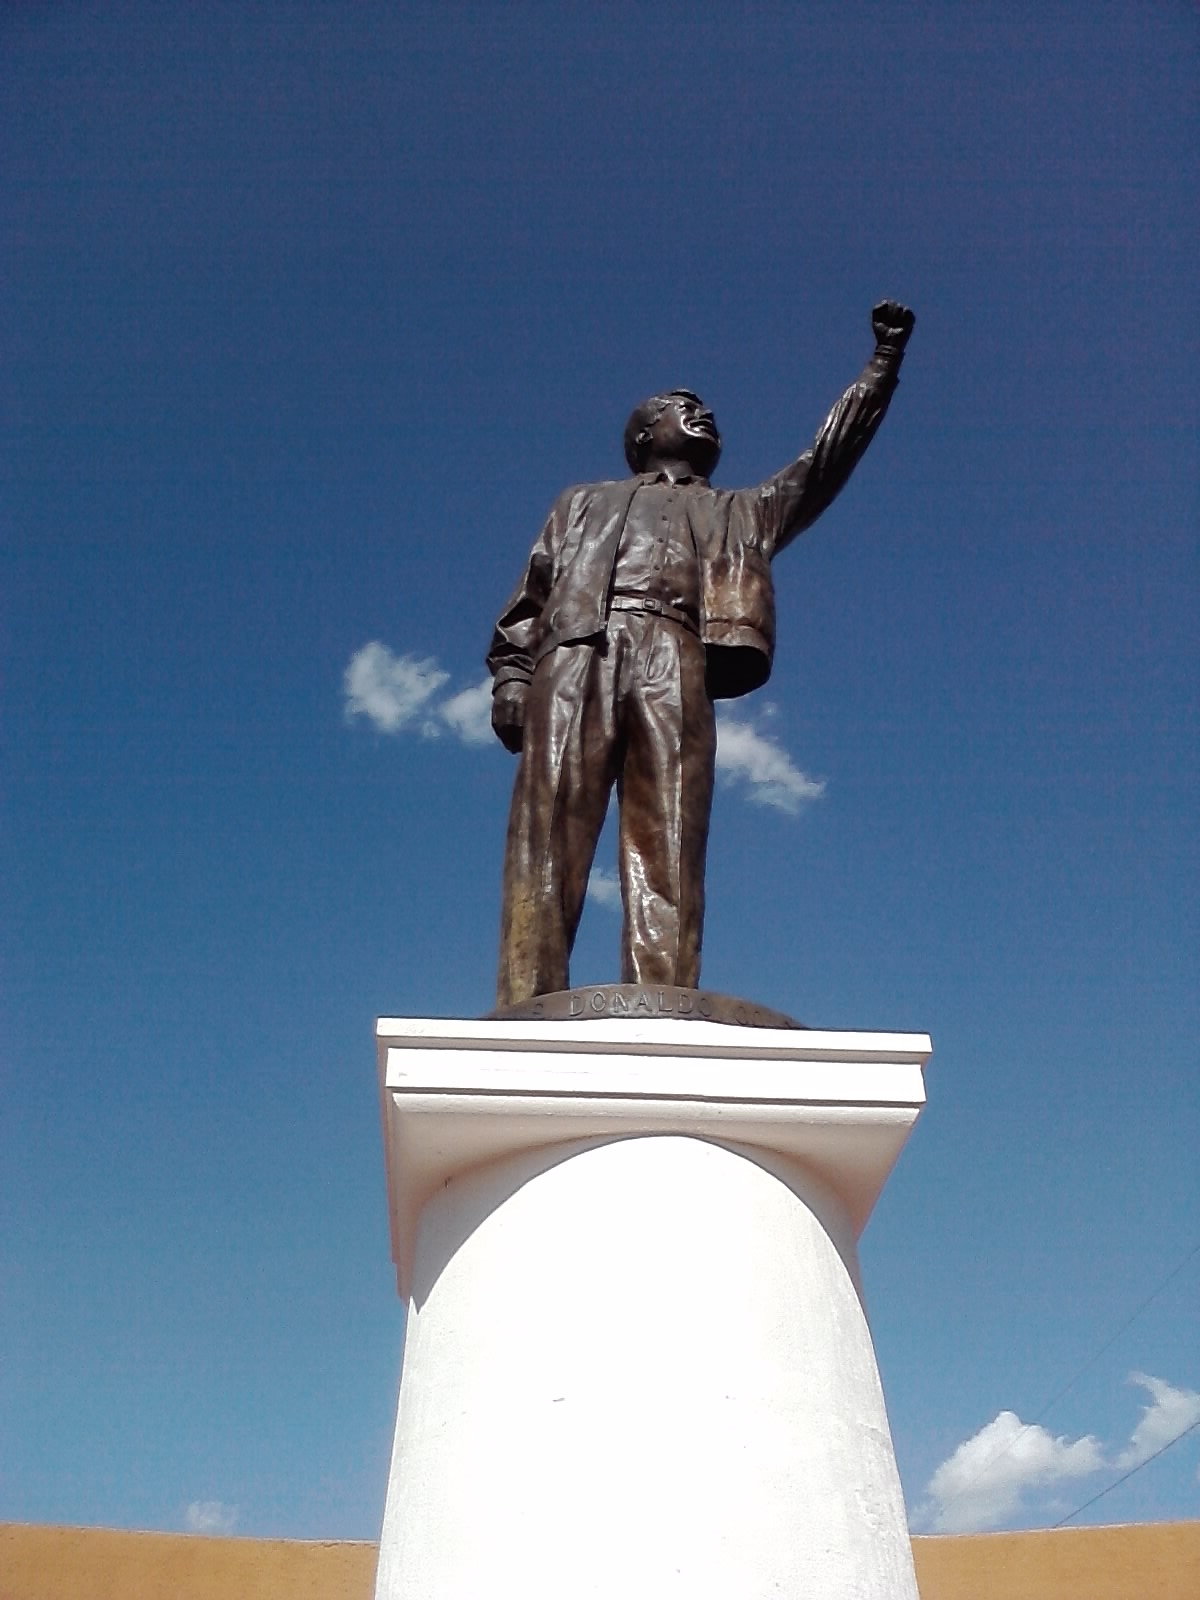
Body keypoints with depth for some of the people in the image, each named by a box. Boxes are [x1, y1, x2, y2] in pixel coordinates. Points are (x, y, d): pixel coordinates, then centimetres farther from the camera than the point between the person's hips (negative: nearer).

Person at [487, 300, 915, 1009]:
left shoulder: (742, 513, 39)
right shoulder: (584, 501, 35)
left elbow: (827, 461, 31)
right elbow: (528, 604, 22)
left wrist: (883, 364, 26)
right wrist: (510, 682, 5)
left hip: (676, 665, 1)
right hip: (573, 657, 0)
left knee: (667, 849, -16)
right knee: (546, 840, -17)